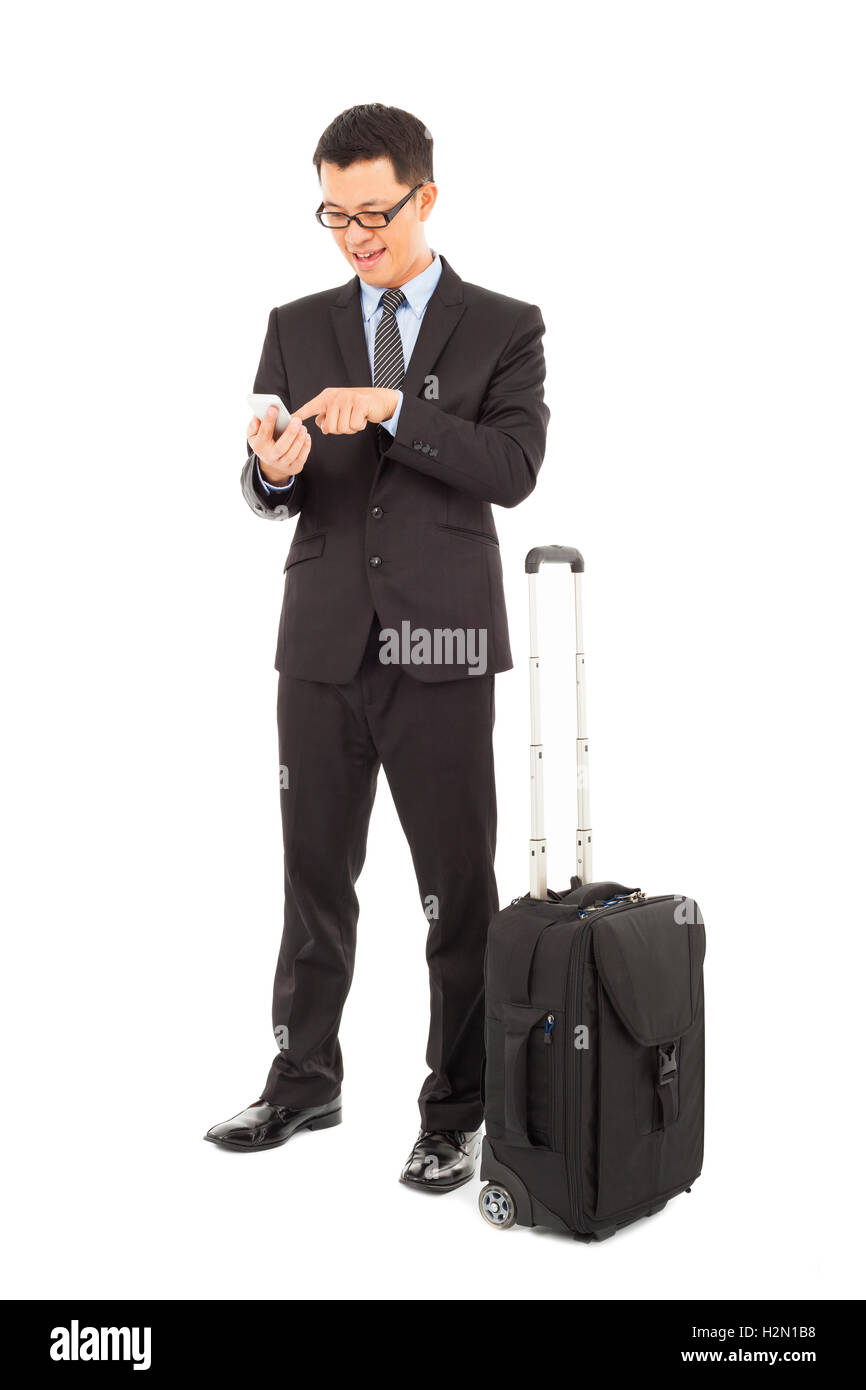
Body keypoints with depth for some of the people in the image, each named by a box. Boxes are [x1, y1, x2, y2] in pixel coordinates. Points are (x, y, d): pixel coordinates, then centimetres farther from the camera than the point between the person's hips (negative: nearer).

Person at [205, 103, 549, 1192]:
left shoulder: (503, 328, 3)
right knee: (314, 873, 12)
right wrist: (274, 470, -15)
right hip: (322, 643, 3)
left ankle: (456, 1111, 17)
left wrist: (391, 408, -20)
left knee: (459, 888, 3)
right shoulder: (296, 327, 11)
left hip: (439, 648, -3)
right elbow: (273, 494, 8)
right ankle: (303, 1080, 28)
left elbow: (513, 468, -11)